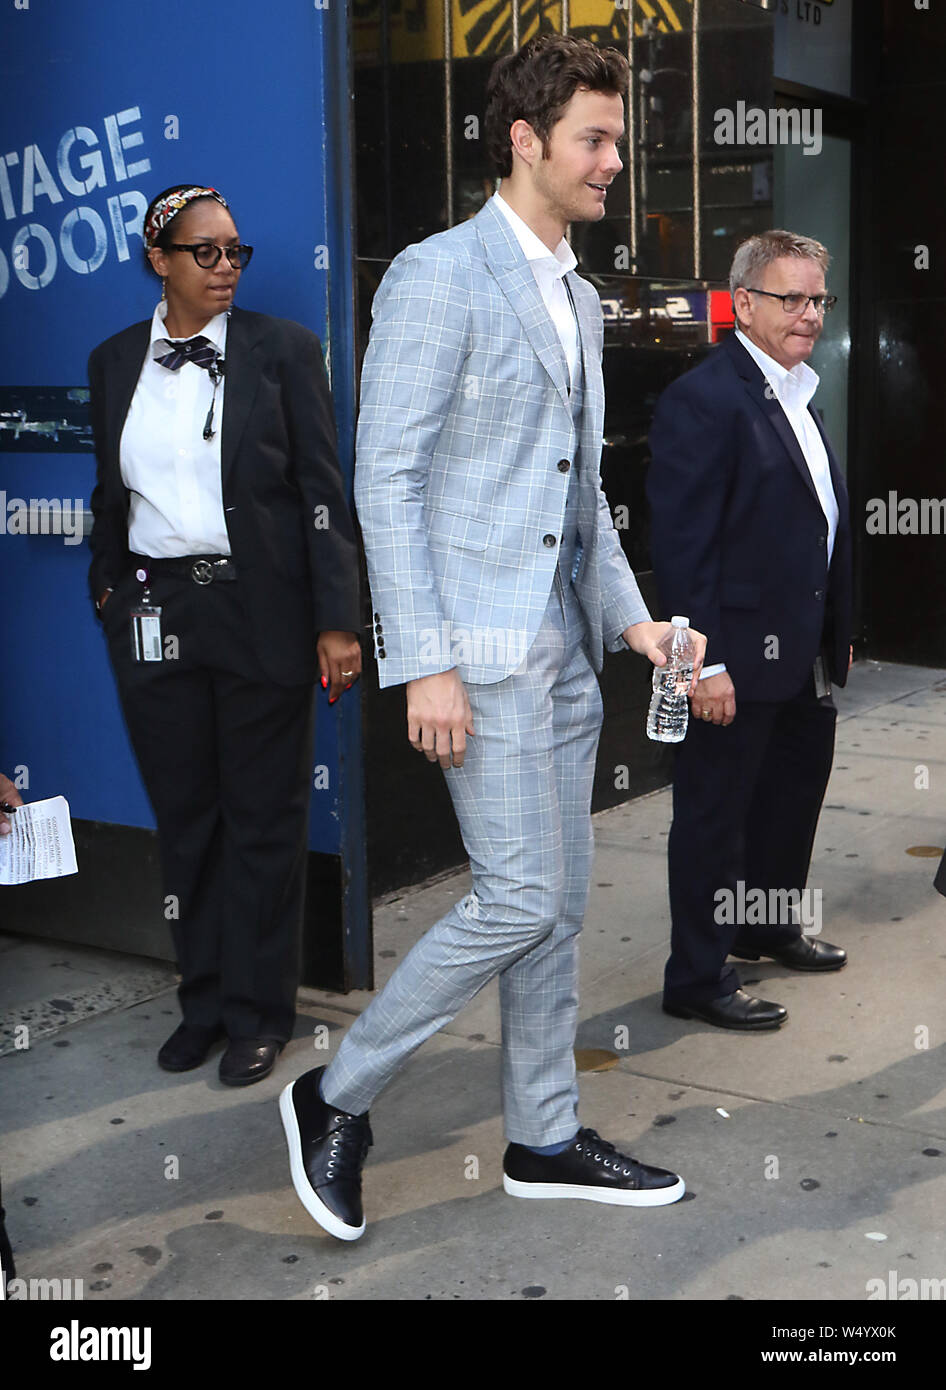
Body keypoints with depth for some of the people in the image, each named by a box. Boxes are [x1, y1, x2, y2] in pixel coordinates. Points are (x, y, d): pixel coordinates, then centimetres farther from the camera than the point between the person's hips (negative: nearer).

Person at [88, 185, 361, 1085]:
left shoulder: (282, 349, -1)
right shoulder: (114, 363, 9)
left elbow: (323, 491, -4)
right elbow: (110, 495, 17)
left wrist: (336, 621, -10)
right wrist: (106, 585, 10)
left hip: (260, 613, -3)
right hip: (155, 617, 3)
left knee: (263, 821, 5)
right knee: (184, 818, 12)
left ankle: (259, 1011, 19)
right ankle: (203, 1001, 27)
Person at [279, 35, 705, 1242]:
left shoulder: (579, 301, 18)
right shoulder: (438, 277, -9)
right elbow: (387, 478, -14)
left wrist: (628, 614, 11)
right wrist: (425, 663, -19)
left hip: (562, 644, 9)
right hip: (478, 644, -8)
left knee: (559, 901, 12)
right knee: (521, 899, -9)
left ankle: (543, 1139, 25)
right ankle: (335, 1099, 8)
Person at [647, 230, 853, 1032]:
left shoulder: (798, 394, 14)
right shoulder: (703, 400, -16)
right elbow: (680, 543, -21)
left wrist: (838, 632, 16)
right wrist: (703, 662, -24)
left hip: (803, 652, 10)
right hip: (740, 655, -10)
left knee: (795, 792, 23)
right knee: (715, 814, 2)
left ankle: (770, 929, 43)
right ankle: (698, 980, 15)